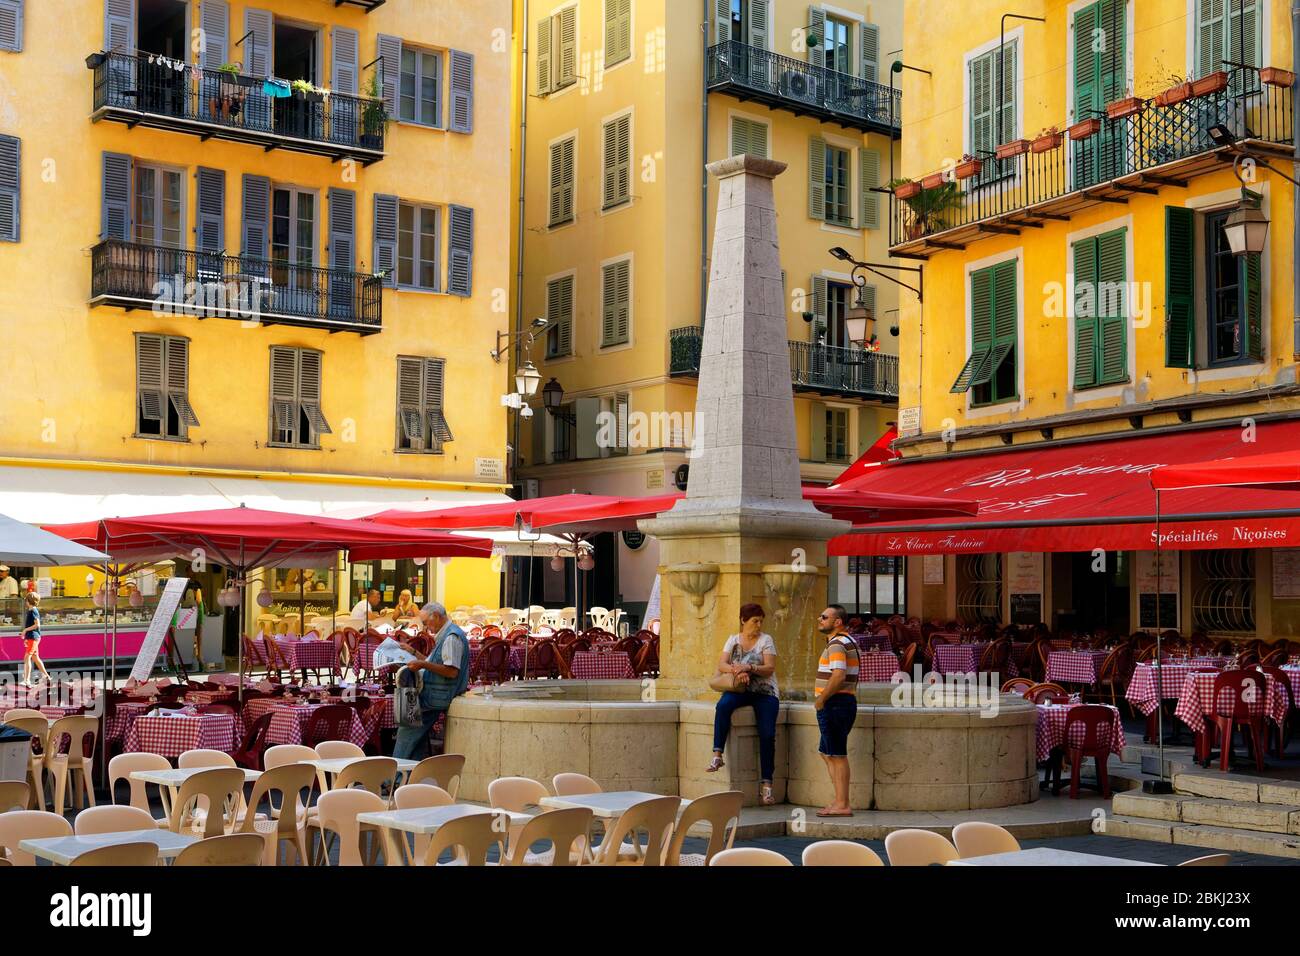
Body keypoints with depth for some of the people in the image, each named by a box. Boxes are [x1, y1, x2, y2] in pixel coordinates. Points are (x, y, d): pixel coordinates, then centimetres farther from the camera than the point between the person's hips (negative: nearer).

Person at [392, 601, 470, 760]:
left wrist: (423, 665, -26)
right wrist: (413, 652, 23)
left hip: (438, 698, -11)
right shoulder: (444, 635, 18)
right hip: (434, 694, 11)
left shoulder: (452, 637, -17)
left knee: (407, 731, -8)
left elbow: (452, 671, -25)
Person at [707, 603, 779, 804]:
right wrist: (736, 670, -22)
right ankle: (717, 756, -33)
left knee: (767, 734, -16)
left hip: (764, 692, -1)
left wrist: (749, 668, -24)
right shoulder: (733, 640, 10)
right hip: (739, 690, 1)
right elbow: (721, 665, -2)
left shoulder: (766, 640, 3)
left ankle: (766, 784, -11)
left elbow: (770, 669, -8)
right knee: (723, 705, -33)